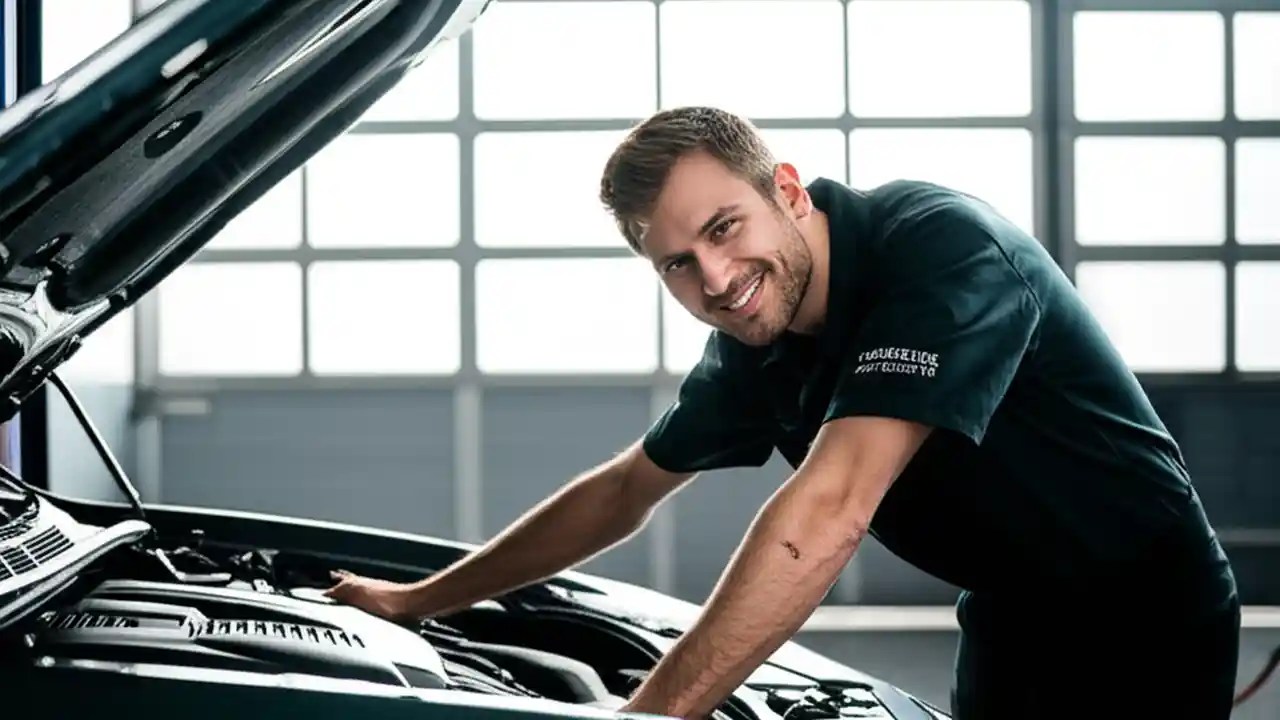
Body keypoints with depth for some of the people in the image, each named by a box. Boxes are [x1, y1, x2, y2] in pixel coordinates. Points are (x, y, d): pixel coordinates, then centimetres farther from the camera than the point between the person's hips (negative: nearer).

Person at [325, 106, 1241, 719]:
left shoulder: (941, 245, -29)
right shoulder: (758, 348, -3)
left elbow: (828, 515, -38)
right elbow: (624, 490, 14)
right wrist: (420, 600, 15)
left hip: (1139, 615, -7)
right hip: (1008, 618, 7)